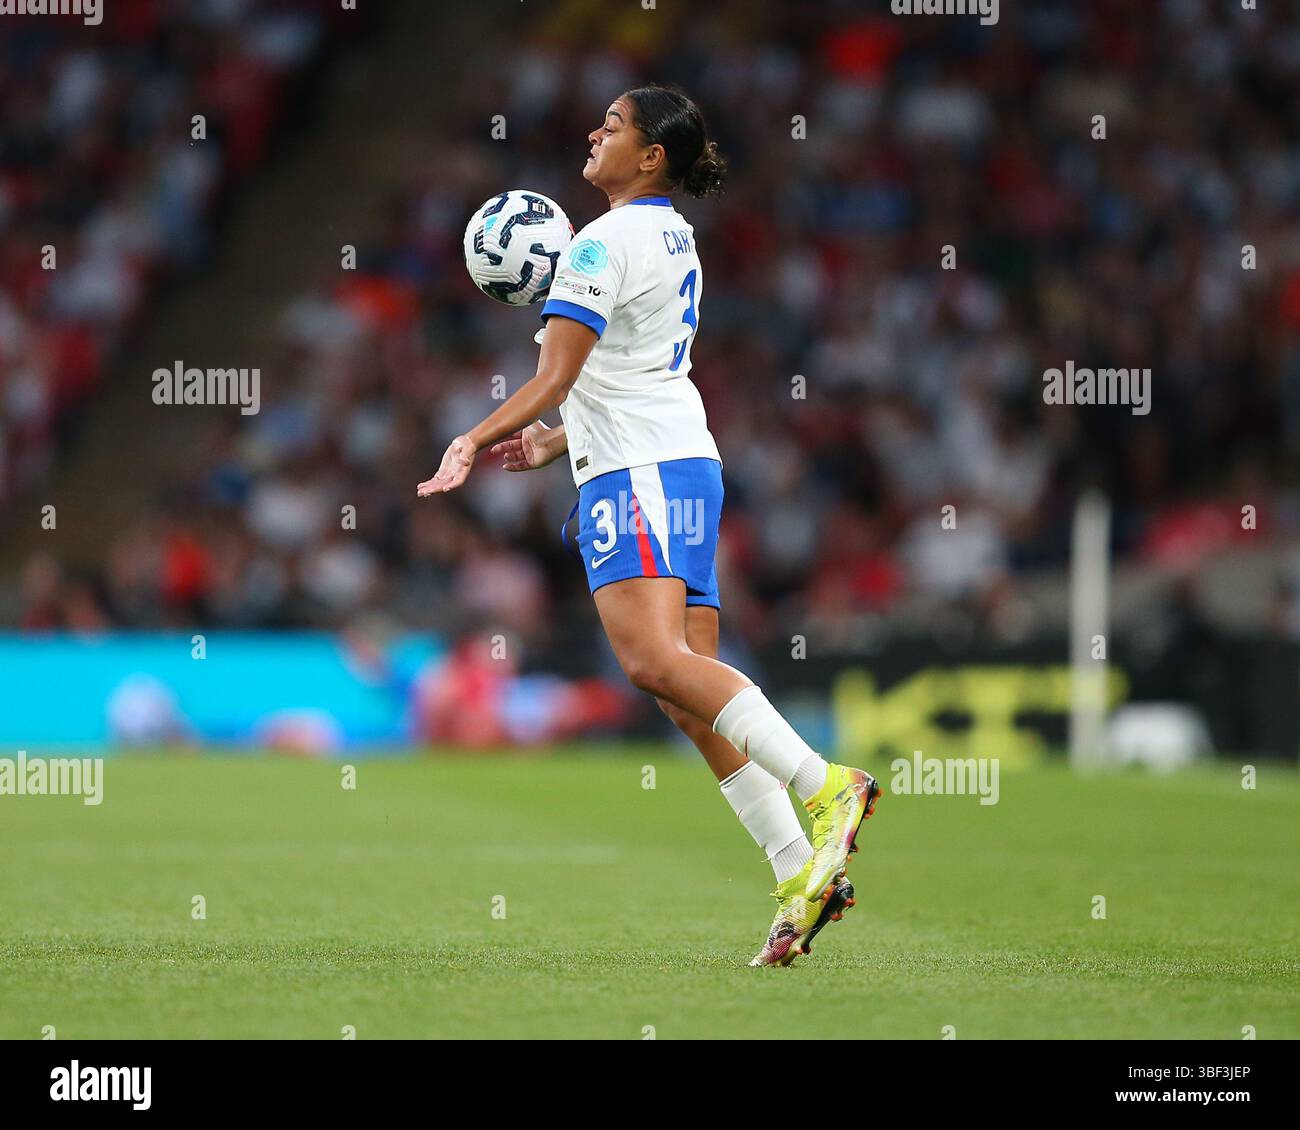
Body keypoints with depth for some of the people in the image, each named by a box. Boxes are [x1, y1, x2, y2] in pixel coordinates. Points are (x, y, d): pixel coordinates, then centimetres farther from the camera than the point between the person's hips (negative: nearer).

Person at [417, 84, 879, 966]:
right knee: (690, 687, 4)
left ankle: (826, 785, -33)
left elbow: (554, 379, -13)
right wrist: (551, 444, 32)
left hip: (637, 476, -10)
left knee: (653, 657, -24)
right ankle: (804, 875, -3)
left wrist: (474, 442, -7)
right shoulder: (677, 241, 21)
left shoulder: (606, 244, -9)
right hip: (687, 464, 10)